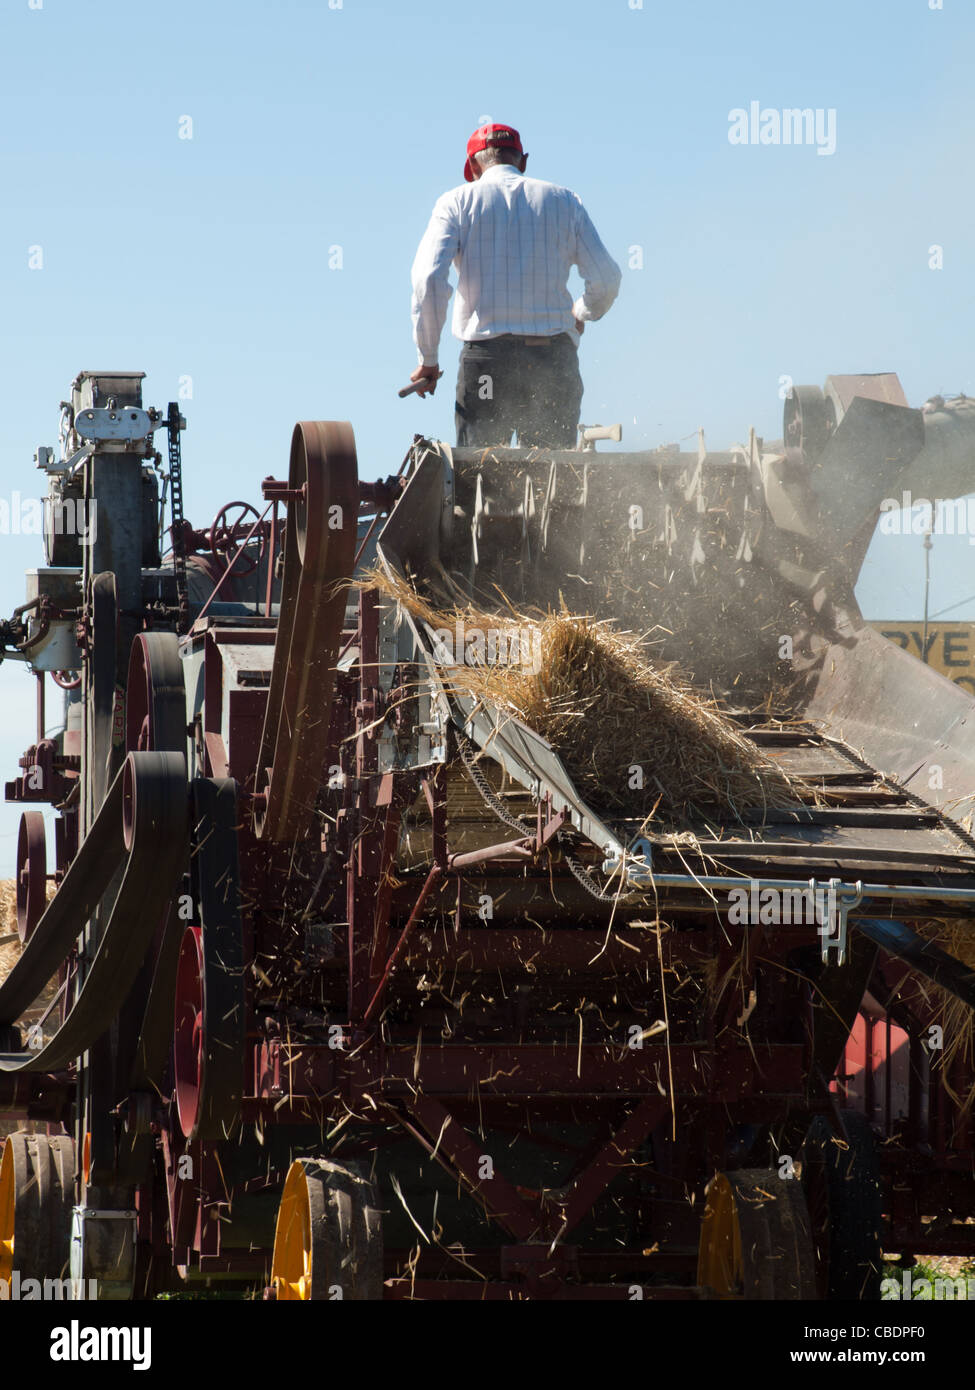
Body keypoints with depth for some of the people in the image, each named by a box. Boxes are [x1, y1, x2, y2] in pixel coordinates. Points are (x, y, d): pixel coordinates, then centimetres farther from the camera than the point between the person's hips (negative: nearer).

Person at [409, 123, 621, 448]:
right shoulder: (564, 201, 12)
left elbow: (429, 280, -6)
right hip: (554, 355, 2)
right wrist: (581, 314, 30)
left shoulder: (457, 202, 6)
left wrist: (428, 359, 2)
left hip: (486, 352, -2)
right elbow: (606, 280, 9)